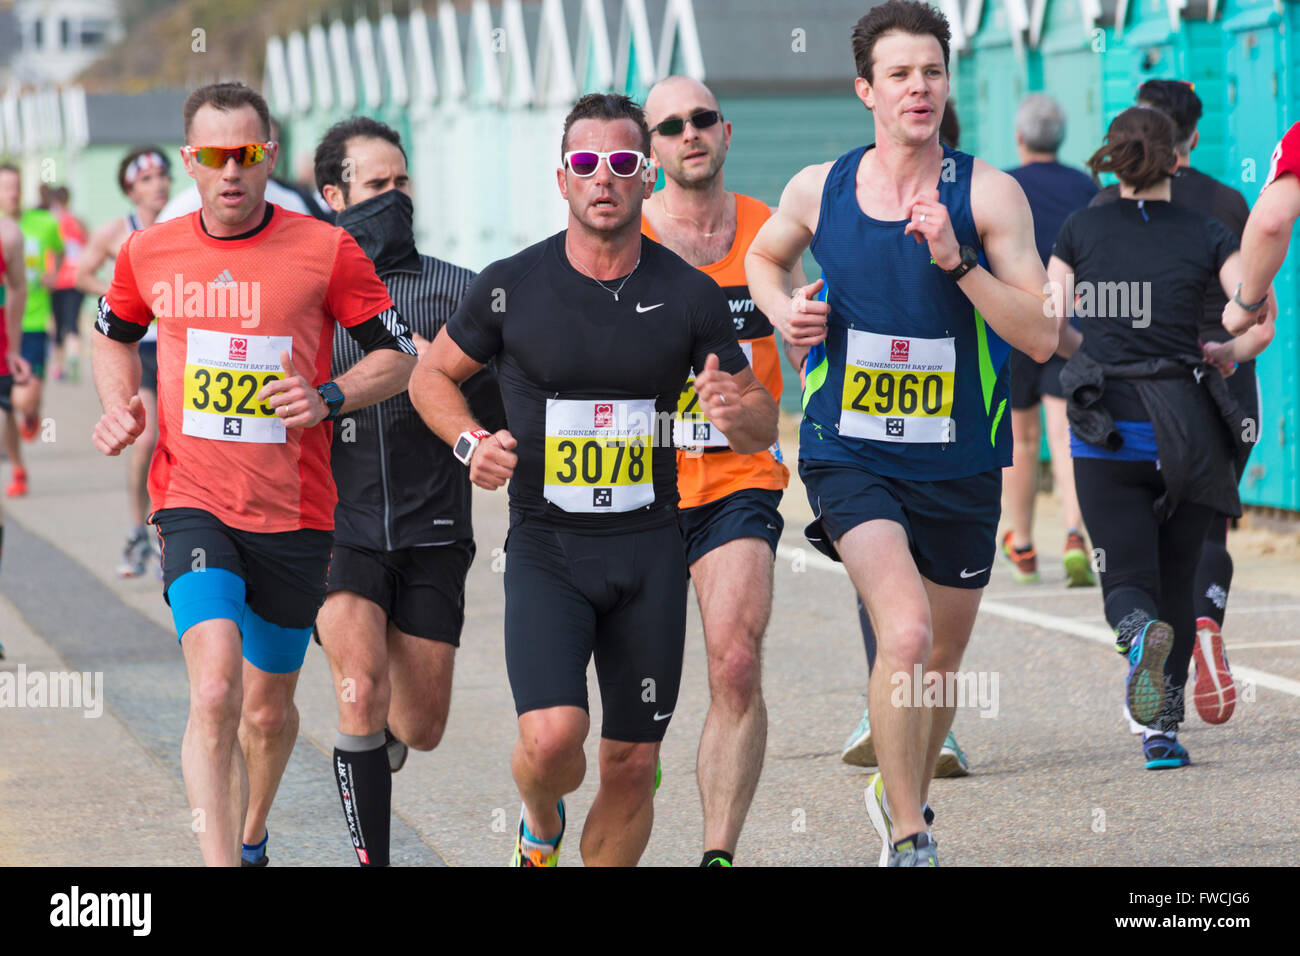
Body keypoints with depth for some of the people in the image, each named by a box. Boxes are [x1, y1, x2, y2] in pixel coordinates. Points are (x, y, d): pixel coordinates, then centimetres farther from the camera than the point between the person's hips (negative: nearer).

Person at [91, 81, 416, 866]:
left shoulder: (326, 249, -6)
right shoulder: (149, 253, 2)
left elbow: (398, 354, 2)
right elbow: (115, 334, 23)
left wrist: (329, 400, -15)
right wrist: (121, 406, 4)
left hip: (294, 512, 0)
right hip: (193, 503, 0)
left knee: (269, 706, 15)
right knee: (216, 690, -22)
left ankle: (251, 838, 43)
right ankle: (221, 861, -21)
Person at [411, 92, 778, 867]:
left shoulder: (690, 295, 1)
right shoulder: (512, 286, -2)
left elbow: (763, 431, 7)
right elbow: (432, 374, 13)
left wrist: (737, 410, -17)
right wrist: (471, 441, -7)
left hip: (650, 549, 2)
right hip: (545, 548, -2)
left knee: (633, 766, 4)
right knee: (552, 738, -19)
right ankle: (541, 823, 16)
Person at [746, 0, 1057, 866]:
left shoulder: (989, 193, -8)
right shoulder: (818, 190, -2)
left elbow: (1041, 338, -13)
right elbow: (766, 256, 22)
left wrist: (958, 261, -25)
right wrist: (783, 310, 0)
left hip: (958, 462, 1)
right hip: (849, 453, -1)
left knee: (941, 660, 16)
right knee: (905, 633, -23)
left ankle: (902, 795, 45)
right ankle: (908, 842, -13)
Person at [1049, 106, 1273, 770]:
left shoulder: (1081, 231, 4)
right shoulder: (1207, 236, 2)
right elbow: (1260, 326, -7)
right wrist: (1225, 355, 14)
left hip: (1107, 427, 0)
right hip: (1185, 428, 0)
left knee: (1127, 582, 1)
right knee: (1176, 583, 14)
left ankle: (1140, 632, -35)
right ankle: (1164, 731, 10)